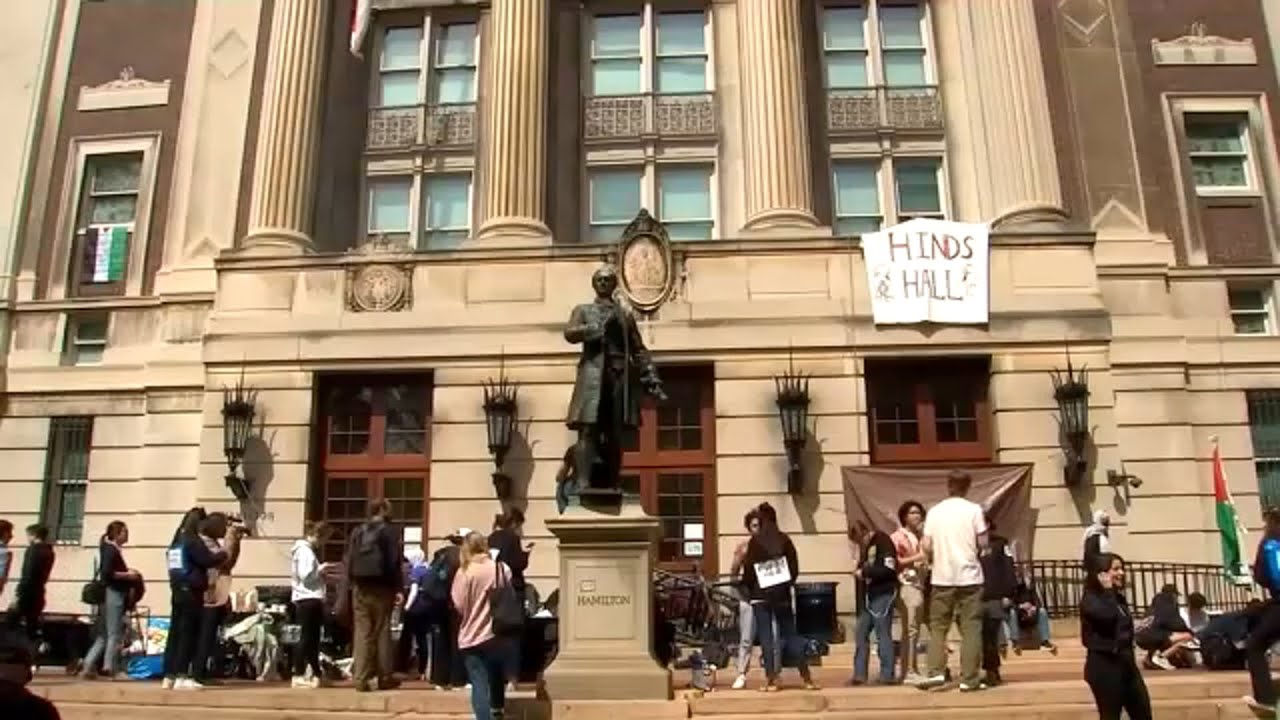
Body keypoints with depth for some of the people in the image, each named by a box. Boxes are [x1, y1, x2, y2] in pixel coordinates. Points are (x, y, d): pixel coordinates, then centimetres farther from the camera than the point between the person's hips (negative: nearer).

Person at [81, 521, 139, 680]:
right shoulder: (110, 550, -10)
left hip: (116, 594, 9)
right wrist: (127, 575, -12)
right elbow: (107, 573, -20)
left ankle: (89, 667, 13)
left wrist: (128, 573, 9)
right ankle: (111, 669, 0)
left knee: (104, 635, 12)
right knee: (114, 633, -4)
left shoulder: (115, 549, 17)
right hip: (112, 593, -9)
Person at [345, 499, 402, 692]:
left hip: (360, 587, 4)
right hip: (381, 587, -3)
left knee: (362, 632, 3)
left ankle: (361, 678, 0)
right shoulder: (388, 531, -4)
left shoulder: (357, 532, 9)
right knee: (382, 632, 5)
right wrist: (396, 588, -6)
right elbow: (394, 563, -9)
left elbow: (349, 561, 6)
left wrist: (353, 583, 8)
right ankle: (384, 677, 10)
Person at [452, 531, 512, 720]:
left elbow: (459, 605, -7)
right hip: (500, 635, 4)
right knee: (497, 678, 26)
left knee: (480, 685, -1)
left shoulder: (464, 572, -9)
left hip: (473, 637, -3)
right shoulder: (503, 568, 0)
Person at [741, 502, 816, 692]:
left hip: (761, 594, -3)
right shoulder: (784, 539, 1)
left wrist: (749, 587, 9)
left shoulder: (754, 541, -6)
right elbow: (794, 566, 1)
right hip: (782, 593, 3)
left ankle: (771, 681, 1)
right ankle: (807, 678, 9)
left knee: (766, 637, 2)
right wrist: (787, 584, 14)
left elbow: (748, 569, -7)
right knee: (790, 635, 9)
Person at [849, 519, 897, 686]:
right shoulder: (867, 546, 14)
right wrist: (859, 572, -3)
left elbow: (889, 569, -20)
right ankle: (860, 674, 11)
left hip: (884, 594, -9)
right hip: (869, 596, 9)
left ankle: (887, 675, 4)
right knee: (860, 632, 6)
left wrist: (864, 572, -15)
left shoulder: (882, 541, -11)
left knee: (883, 634, -4)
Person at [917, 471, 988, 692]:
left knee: (937, 626, 9)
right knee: (970, 628, 4)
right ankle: (969, 679, 3)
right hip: (969, 576, -1)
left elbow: (926, 546, -1)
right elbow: (983, 544, -5)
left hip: (942, 577, 1)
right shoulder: (974, 510, -2)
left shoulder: (934, 511, 3)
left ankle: (936, 672, -1)